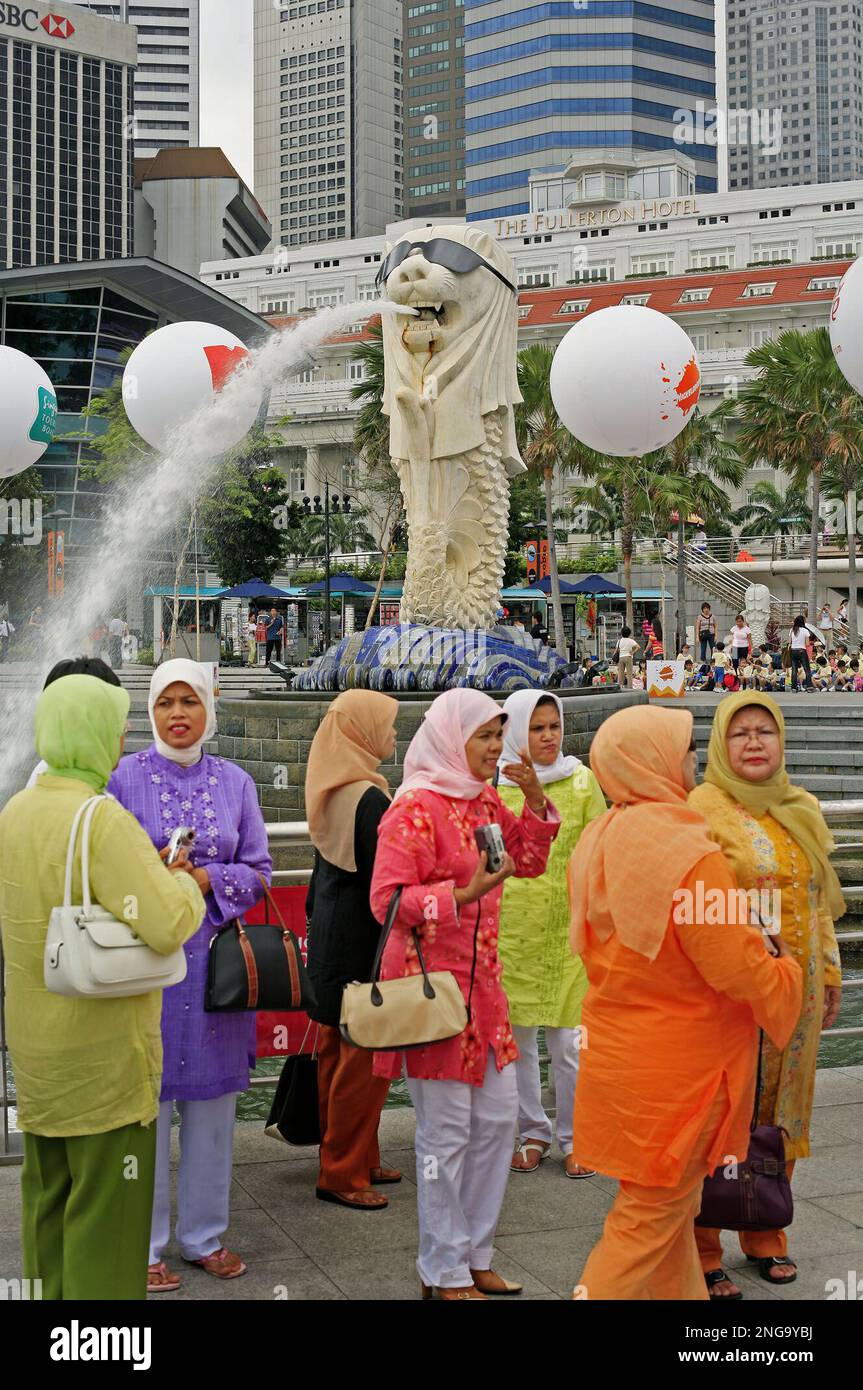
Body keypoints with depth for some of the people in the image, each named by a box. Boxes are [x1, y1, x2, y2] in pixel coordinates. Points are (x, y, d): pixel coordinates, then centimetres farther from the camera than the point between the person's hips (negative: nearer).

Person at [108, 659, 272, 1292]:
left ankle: (204, 1234, 23)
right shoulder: (125, 778, 0)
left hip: (213, 959, 3)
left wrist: (205, 877, -11)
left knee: (212, 1100, 9)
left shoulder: (235, 782, 7)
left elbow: (259, 872, 5)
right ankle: (145, 1245, 15)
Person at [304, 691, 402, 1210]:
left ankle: (356, 1159, 27)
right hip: (361, 945, -9)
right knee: (365, 1057, 0)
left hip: (331, 937, 9)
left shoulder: (332, 792, 8)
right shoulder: (369, 799, -19)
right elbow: (380, 882, -20)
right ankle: (343, 1173, 7)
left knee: (338, 1051, 15)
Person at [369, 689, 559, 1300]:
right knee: (447, 1128, -1)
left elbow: (530, 861, 19)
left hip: (482, 981, 9)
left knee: (499, 1115, 12)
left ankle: (474, 1255, 27)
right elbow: (387, 900, -18)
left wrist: (536, 800, 4)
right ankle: (445, 1274, 14)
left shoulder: (485, 801, 11)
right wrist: (464, 894, -26)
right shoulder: (414, 807, -14)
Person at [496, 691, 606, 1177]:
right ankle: (533, 1133, 24)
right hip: (509, 930, 1)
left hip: (567, 927, -1)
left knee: (568, 1037, -1)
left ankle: (574, 1137, 16)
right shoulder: (491, 786, 2)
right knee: (517, 1037, 8)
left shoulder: (582, 780, 2)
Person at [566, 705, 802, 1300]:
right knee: (651, 1215, 5)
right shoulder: (689, 854, -24)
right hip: (675, 1068, -8)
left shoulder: (596, 842, 2)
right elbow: (742, 972, -23)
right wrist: (788, 969, -1)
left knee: (670, 1205, 22)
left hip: (617, 1046, 8)